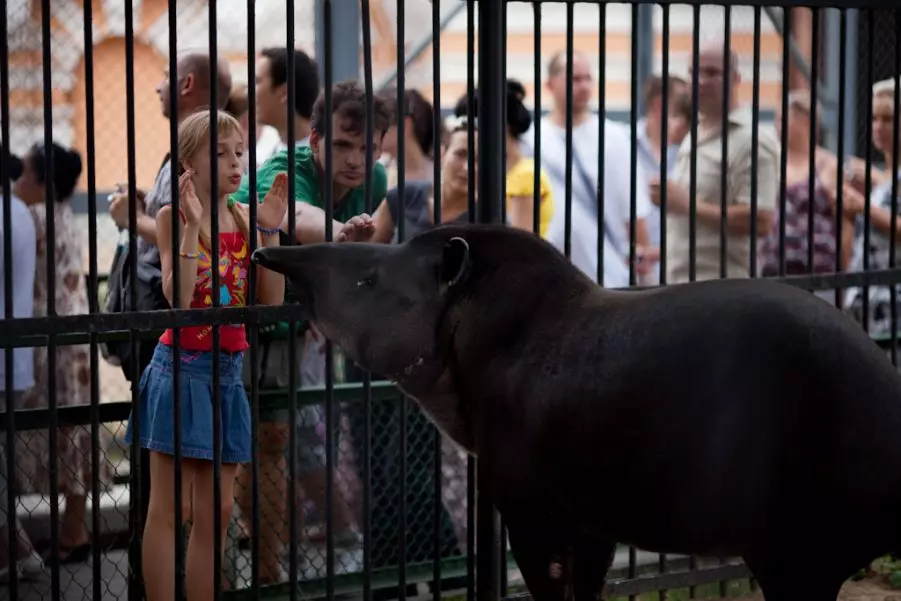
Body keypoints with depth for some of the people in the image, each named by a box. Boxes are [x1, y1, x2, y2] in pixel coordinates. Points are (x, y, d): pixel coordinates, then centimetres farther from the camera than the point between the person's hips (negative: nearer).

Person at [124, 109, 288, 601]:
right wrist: (193, 225, -23)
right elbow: (178, 298, -20)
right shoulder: (171, 217, -7)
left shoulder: (244, 218, 6)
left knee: (216, 510, 8)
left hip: (228, 371, 5)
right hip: (182, 368, -5)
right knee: (170, 507, -4)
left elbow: (271, 301, -1)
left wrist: (268, 231, -7)